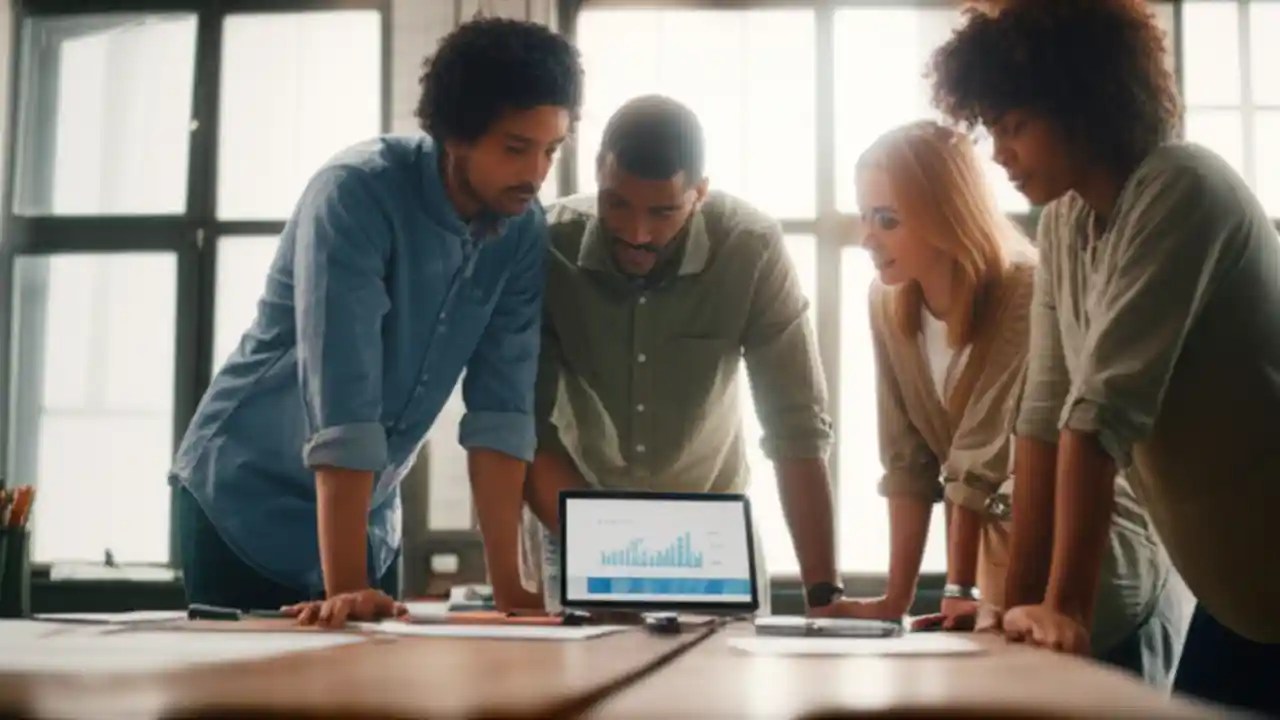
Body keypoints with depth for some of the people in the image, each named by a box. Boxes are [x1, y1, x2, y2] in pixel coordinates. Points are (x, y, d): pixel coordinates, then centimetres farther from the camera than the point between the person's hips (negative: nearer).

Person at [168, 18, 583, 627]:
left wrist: (506, 576, -17)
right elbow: (341, 400, -31)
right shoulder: (356, 194, -24)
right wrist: (344, 585, -34)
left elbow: (502, 405, -10)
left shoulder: (523, 232, -8)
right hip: (246, 498, -5)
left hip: (368, 513, 5)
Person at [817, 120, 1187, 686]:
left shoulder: (1028, 299, -24)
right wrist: (896, 600, -7)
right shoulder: (889, 303, -5)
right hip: (1013, 569, 6)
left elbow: (980, 464, -26)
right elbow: (908, 461, -4)